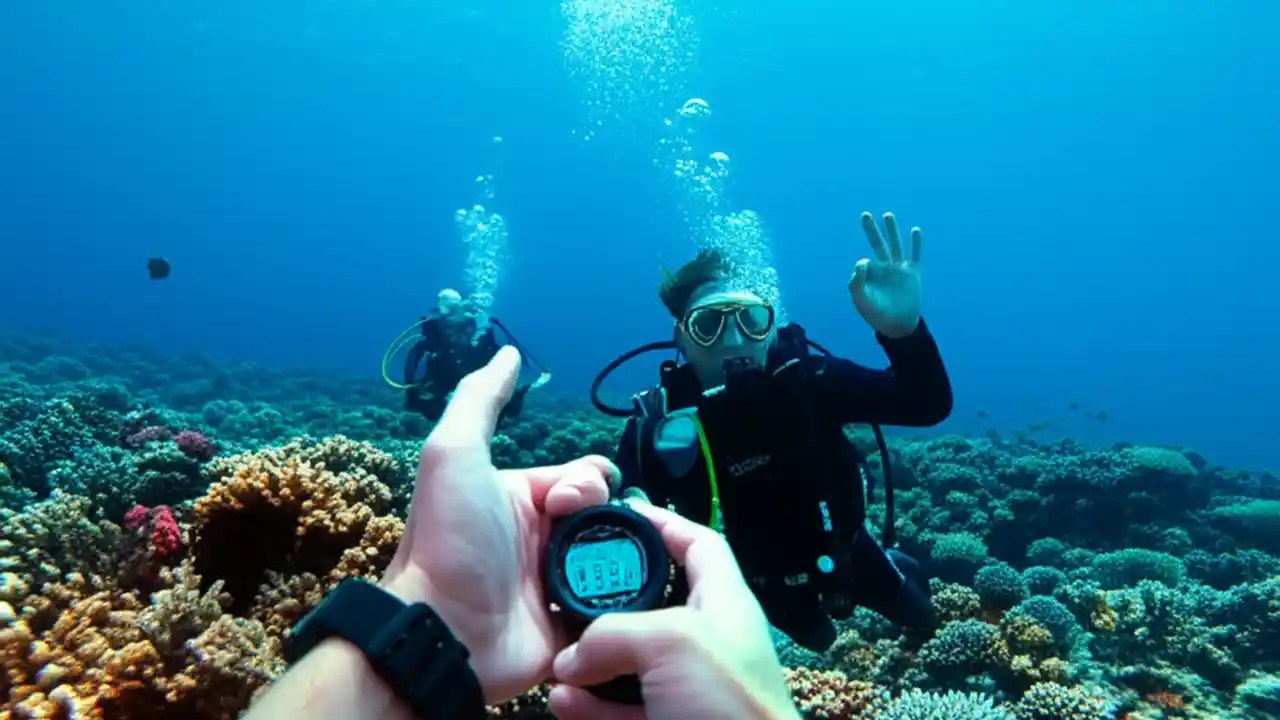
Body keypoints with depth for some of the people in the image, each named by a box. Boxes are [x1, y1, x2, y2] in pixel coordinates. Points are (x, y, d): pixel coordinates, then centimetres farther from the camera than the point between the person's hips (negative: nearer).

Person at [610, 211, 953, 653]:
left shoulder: (807, 378, -27)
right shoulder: (657, 420, -28)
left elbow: (928, 407, -31)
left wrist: (904, 331, -50)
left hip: (840, 552, 1)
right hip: (751, 578, 0)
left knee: (925, 624, 24)